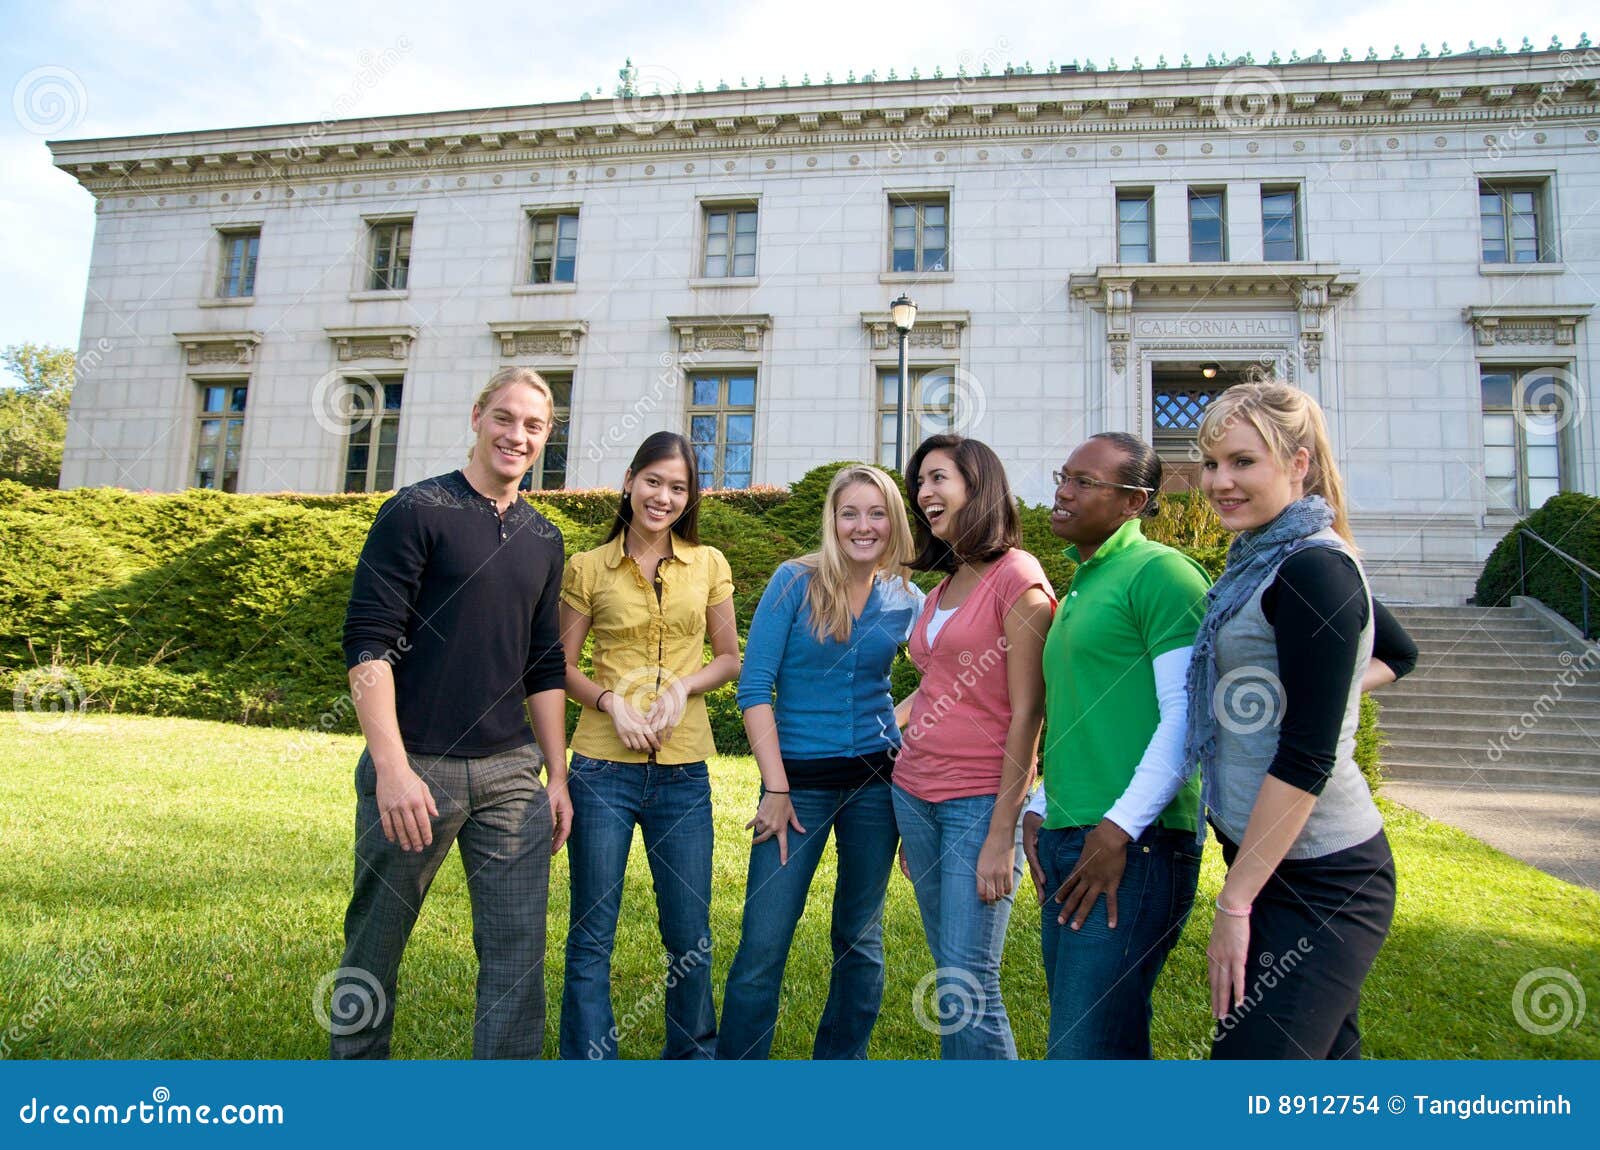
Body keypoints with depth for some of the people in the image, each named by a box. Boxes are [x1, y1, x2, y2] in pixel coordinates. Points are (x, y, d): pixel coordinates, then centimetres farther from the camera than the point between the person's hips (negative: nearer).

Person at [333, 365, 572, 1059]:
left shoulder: (542, 539, 13)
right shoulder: (417, 512, -4)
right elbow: (367, 644, -10)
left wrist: (557, 778, 12)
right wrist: (392, 768, -18)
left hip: (511, 773, 5)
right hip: (413, 769, -4)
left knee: (518, 951, 5)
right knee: (373, 950, 11)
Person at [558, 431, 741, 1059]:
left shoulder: (708, 565, 5)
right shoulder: (588, 568, 2)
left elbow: (730, 658, 10)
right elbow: (562, 666, 5)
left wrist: (683, 686, -8)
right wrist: (611, 700, -12)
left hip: (683, 771, 2)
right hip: (604, 767, -1)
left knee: (690, 933, 11)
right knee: (592, 934, 6)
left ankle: (694, 1055, 32)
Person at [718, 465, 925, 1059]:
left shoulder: (906, 600, 3)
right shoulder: (795, 581, -6)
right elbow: (755, 686, -9)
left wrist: (898, 726, -1)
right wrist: (776, 788, -12)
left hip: (875, 778, 3)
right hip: (799, 779, -3)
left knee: (861, 938, 13)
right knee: (762, 944, -4)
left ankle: (840, 1060, 31)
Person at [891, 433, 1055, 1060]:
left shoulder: (1016, 576, -9)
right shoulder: (942, 588, 14)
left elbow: (1028, 714, -13)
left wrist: (1002, 834, -15)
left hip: (981, 802, -7)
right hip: (915, 795, 7)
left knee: (967, 987, -5)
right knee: (947, 979, 13)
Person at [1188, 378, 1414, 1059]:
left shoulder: (1314, 568, -17)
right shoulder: (1266, 559, 11)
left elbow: (1307, 758, -21)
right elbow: (1392, 657, 26)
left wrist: (1234, 903, -18)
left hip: (1318, 882, -10)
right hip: (1273, 863, 10)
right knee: (1327, 1059, 20)